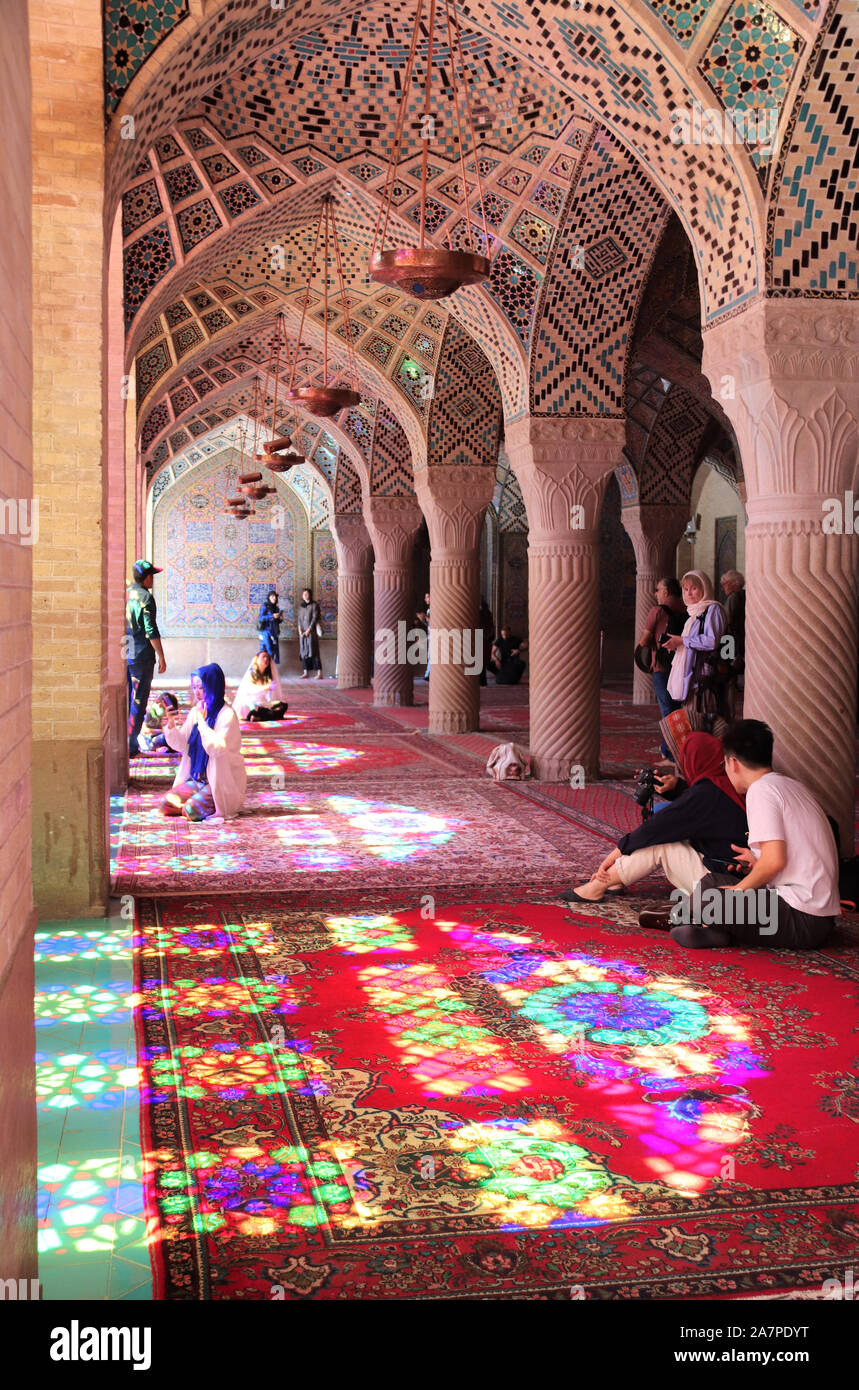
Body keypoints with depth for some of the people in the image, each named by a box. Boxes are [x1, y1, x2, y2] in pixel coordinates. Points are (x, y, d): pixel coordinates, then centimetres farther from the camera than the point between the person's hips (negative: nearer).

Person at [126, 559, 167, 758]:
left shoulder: (124, 595, 9)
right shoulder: (145, 597, -12)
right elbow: (151, 631, -17)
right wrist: (161, 657, -12)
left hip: (124, 655, 7)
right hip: (141, 656, -7)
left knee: (124, 700, 15)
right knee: (138, 702, -2)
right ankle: (131, 746, -1)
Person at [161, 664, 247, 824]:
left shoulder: (227, 715, -16)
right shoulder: (195, 712, 6)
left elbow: (217, 748, -29)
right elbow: (181, 745, 10)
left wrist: (202, 721, -23)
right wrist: (171, 725, -8)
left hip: (223, 783, -7)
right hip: (198, 779, 7)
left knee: (191, 810, -23)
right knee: (168, 802, -10)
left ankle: (220, 809, 4)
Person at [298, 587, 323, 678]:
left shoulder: (314, 605, -2)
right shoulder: (301, 606, 15)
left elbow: (315, 618, -9)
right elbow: (299, 619, 11)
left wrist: (308, 630, -14)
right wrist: (300, 631, -2)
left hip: (311, 631, -6)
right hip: (303, 632, 6)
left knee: (313, 650, -12)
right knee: (304, 651, 3)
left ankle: (319, 673, -15)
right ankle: (306, 672, 6)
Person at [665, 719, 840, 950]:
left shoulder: (761, 789, -12)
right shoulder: (792, 786, 16)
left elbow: (775, 861, -21)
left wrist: (740, 888, -7)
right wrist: (759, 861, 16)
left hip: (801, 921, -10)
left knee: (706, 891, -17)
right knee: (714, 880, 17)